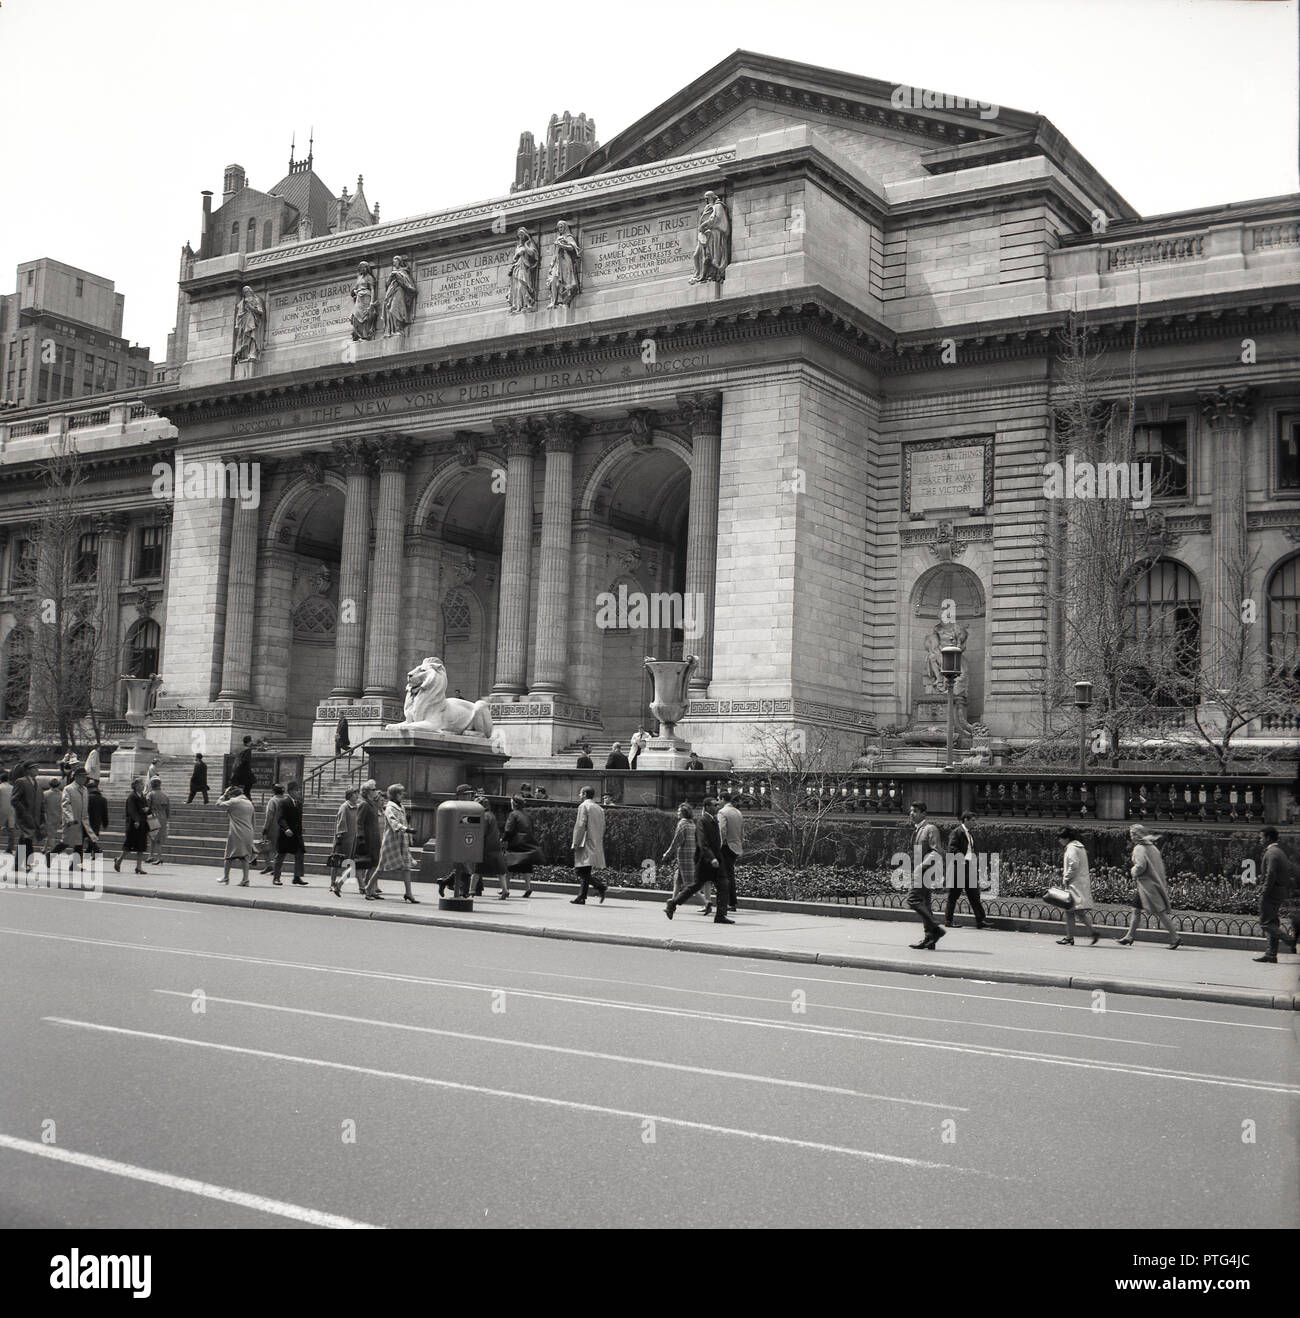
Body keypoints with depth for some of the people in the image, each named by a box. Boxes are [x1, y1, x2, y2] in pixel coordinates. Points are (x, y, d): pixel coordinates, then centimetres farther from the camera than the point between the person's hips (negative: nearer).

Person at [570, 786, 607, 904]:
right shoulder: (599, 809, 17)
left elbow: (580, 825, -14)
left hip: (585, 844, -8)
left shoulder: (583, 806, -7)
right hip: (596, 846, 8)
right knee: (585, 873, 10)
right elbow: (602, 828, 18)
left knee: (581, 872, -9)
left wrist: (576, 843, -12)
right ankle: (581, 898, 8)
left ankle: (601, 886, -22)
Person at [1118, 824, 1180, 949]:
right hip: (1156, 881, 9)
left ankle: (1175, 937, -8)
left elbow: (1141, 865, -24)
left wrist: (1134, 872, -4)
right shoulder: (1152, 847, 14)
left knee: (1159, 911, -8)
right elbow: (1161, 863, 15)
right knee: (1136, 909, 12)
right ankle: (1129, 936, 14)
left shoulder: (1139, 849, -12)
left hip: (1147, 883, -9)